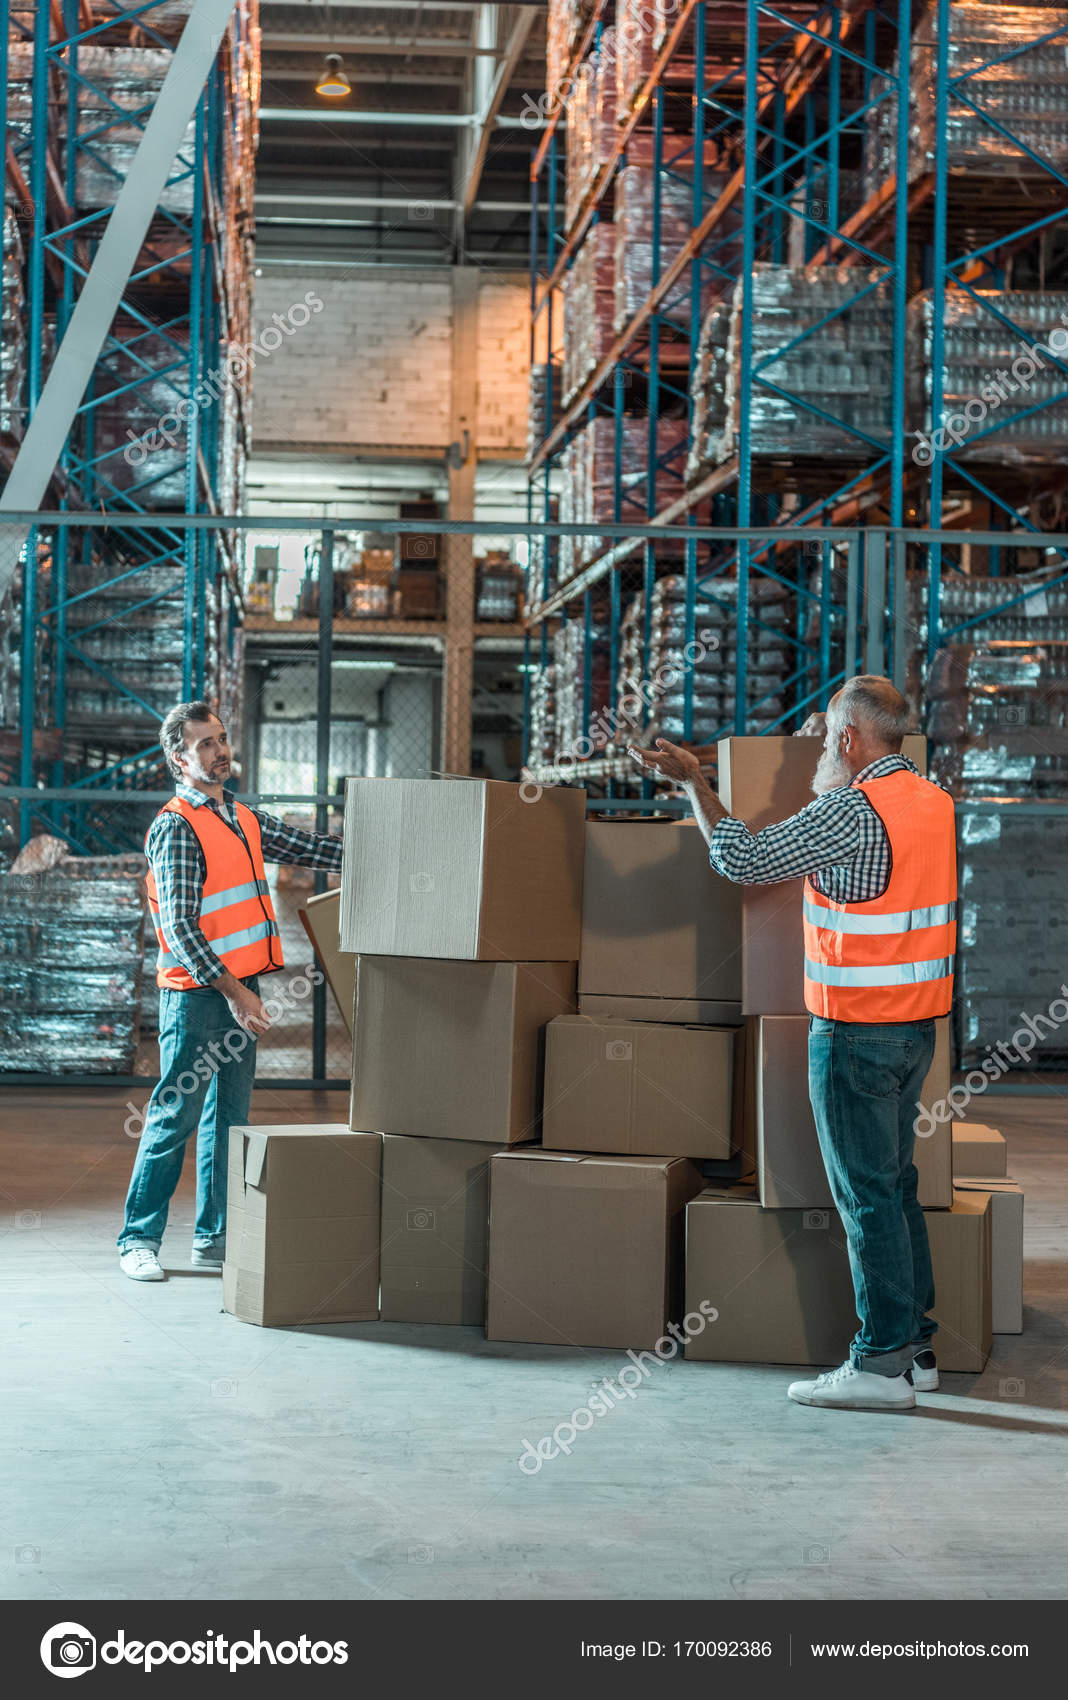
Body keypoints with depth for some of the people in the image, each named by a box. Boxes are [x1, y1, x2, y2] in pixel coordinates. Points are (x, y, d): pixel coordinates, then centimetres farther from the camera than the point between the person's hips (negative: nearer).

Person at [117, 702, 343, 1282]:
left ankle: (213, 1238, 18)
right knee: (175, 1117, -4)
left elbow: (305, 848, 19)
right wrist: (230, 989, -21)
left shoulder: (243, 818, 14)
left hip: (239, 990, 8)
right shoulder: (175, 826, -11)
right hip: (196, 990, -8)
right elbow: (179, 926, -16)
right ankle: (139, 1239, 4)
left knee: (228, 1118, 11)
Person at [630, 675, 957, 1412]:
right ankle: (915, 1344, 21)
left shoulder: (854, 810, -18)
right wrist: (829, 784, 32)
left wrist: (693, 780, -5)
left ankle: (882, 1364, 1)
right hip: (916, 1025, 9)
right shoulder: (936, 801, 9)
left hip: (857, 1032, -9)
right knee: (896, 1184, 16)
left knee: (866, 1193, -3)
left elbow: (743, 859, -15)